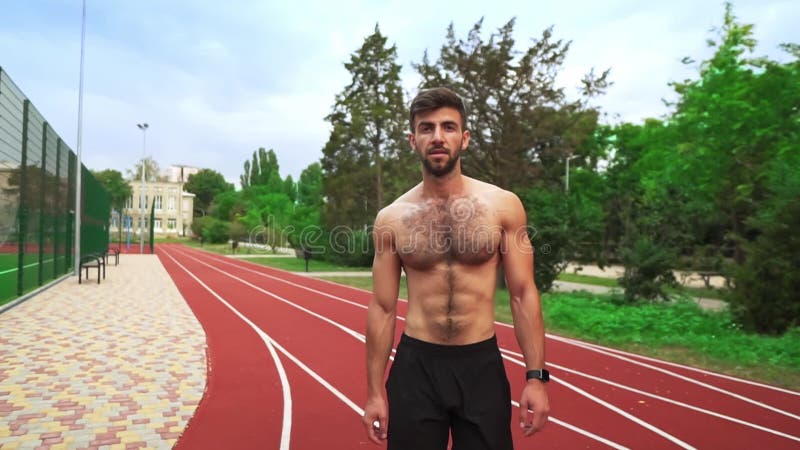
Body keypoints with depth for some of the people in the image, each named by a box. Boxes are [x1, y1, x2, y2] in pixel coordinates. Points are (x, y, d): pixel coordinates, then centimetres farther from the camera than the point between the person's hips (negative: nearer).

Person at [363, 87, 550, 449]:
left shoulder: (503, 205, -5)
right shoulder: (391, 218, -3)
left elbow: (523, 295, -2)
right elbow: (382, 308, 1)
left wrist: (536, 376, -6)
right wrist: (375, 392, 2)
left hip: (482, 366, 0)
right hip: (415, 367, 1)